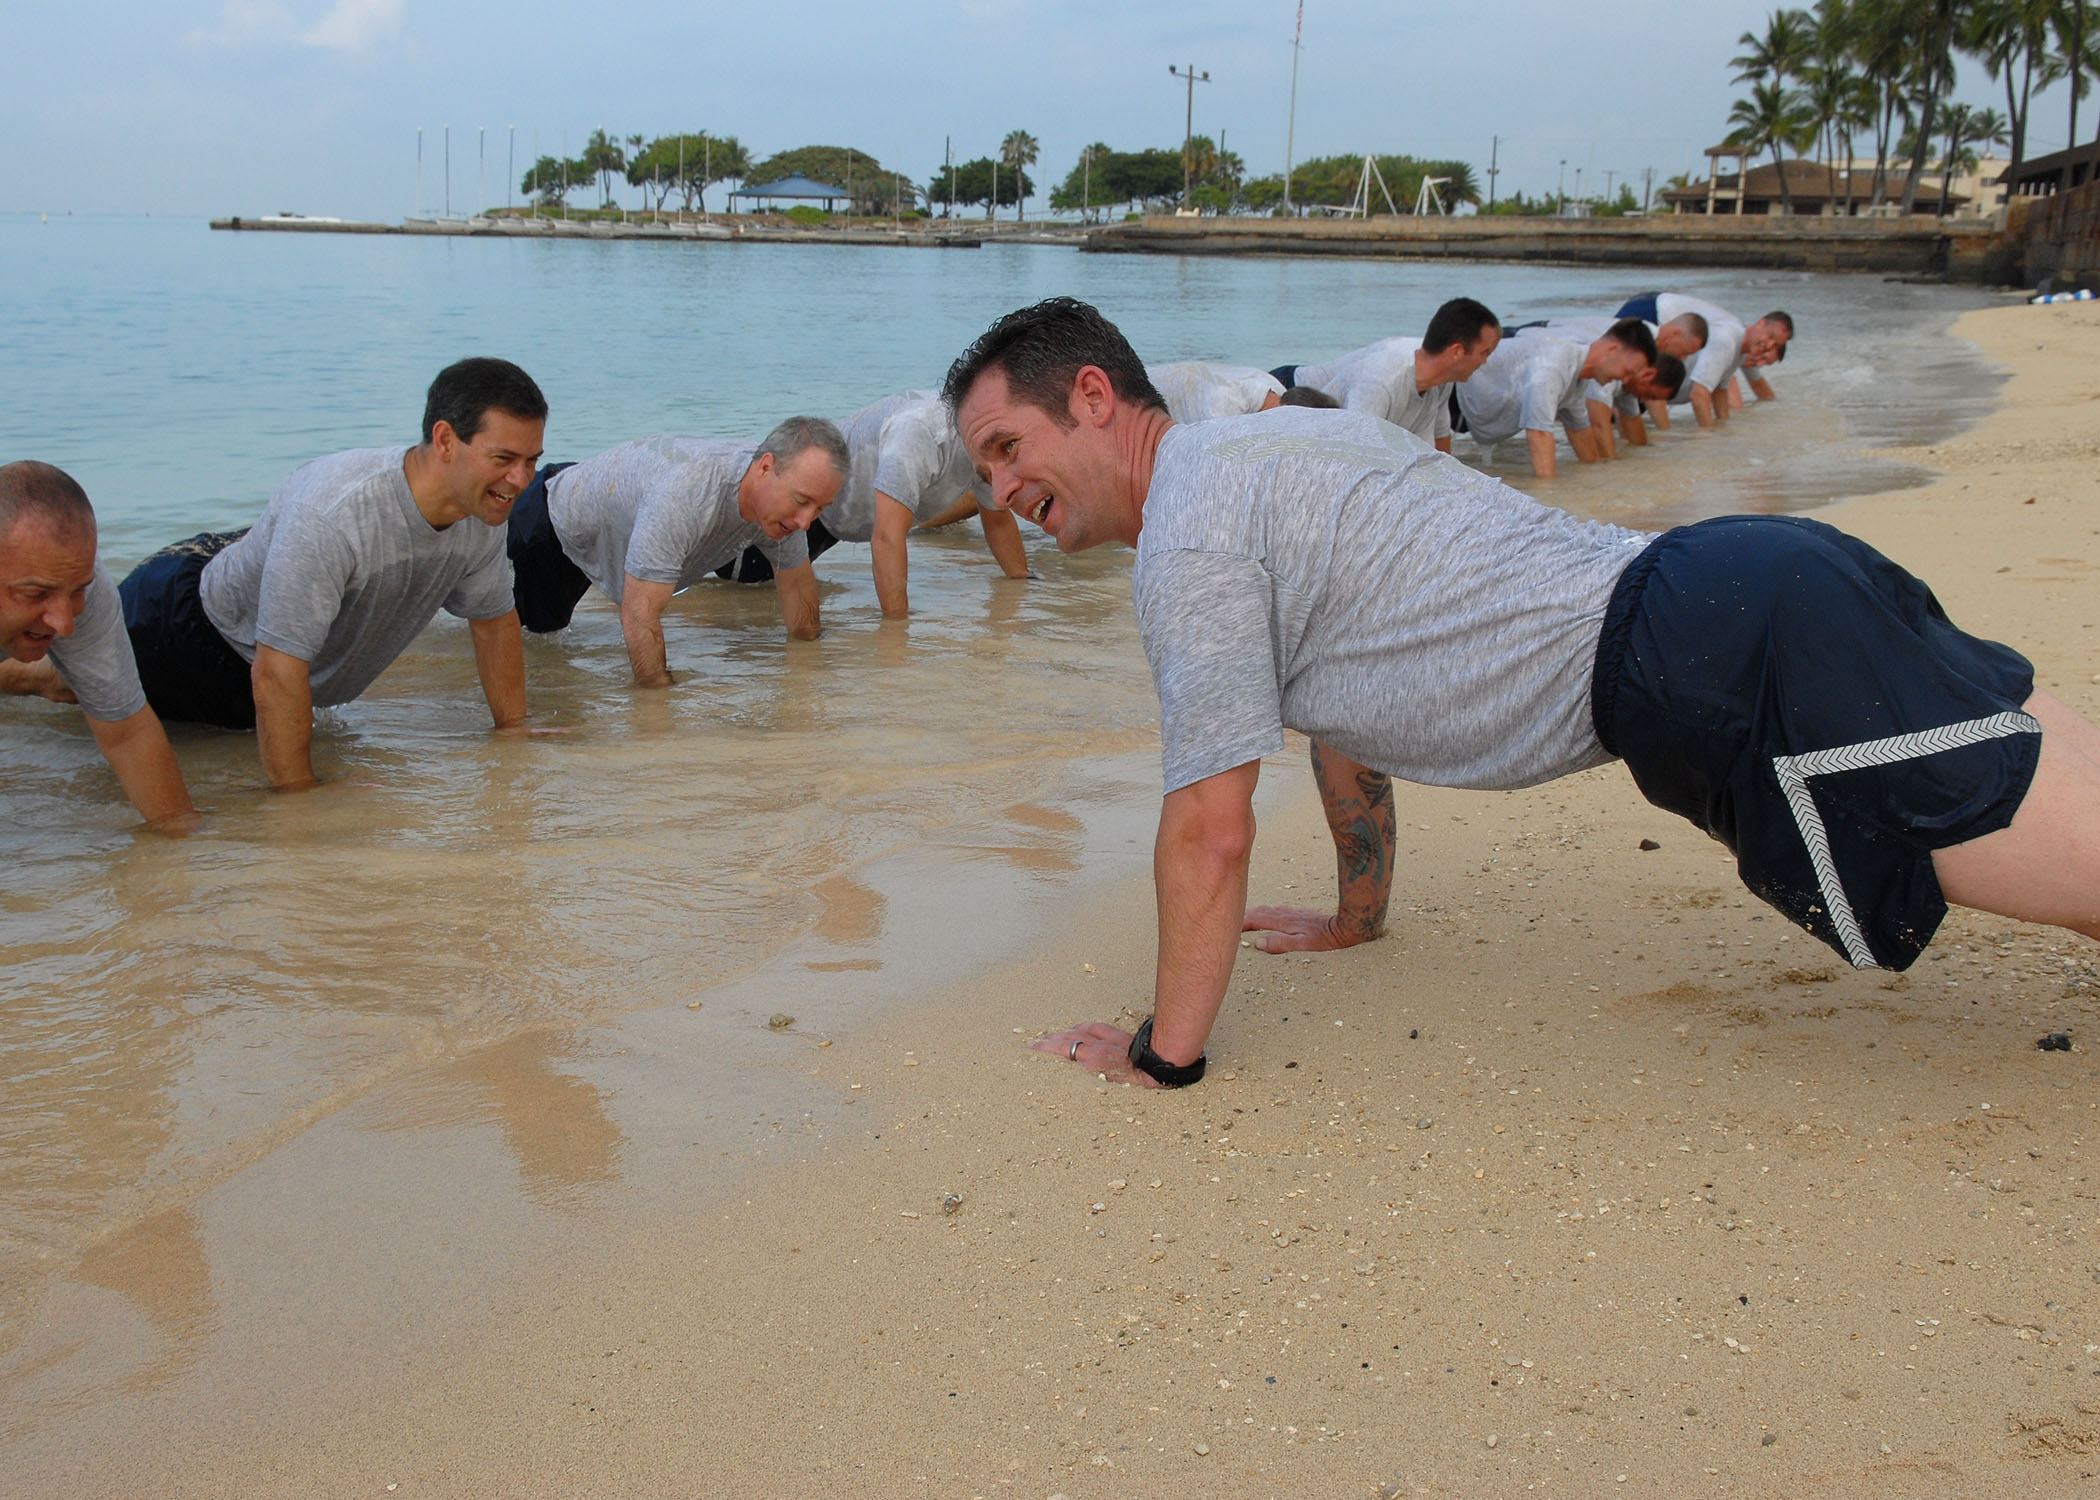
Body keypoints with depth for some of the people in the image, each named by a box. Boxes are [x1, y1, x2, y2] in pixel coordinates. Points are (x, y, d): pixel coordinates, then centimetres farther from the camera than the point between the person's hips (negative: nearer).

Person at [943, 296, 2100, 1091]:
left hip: (1717, 669, -9)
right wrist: (1357, 914, 39)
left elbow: (1210, 828, -9)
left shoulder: (1188, 537, -8)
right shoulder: (1252, 452, 21)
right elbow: (1347, 716, 31)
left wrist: (1160, 1054, 2)